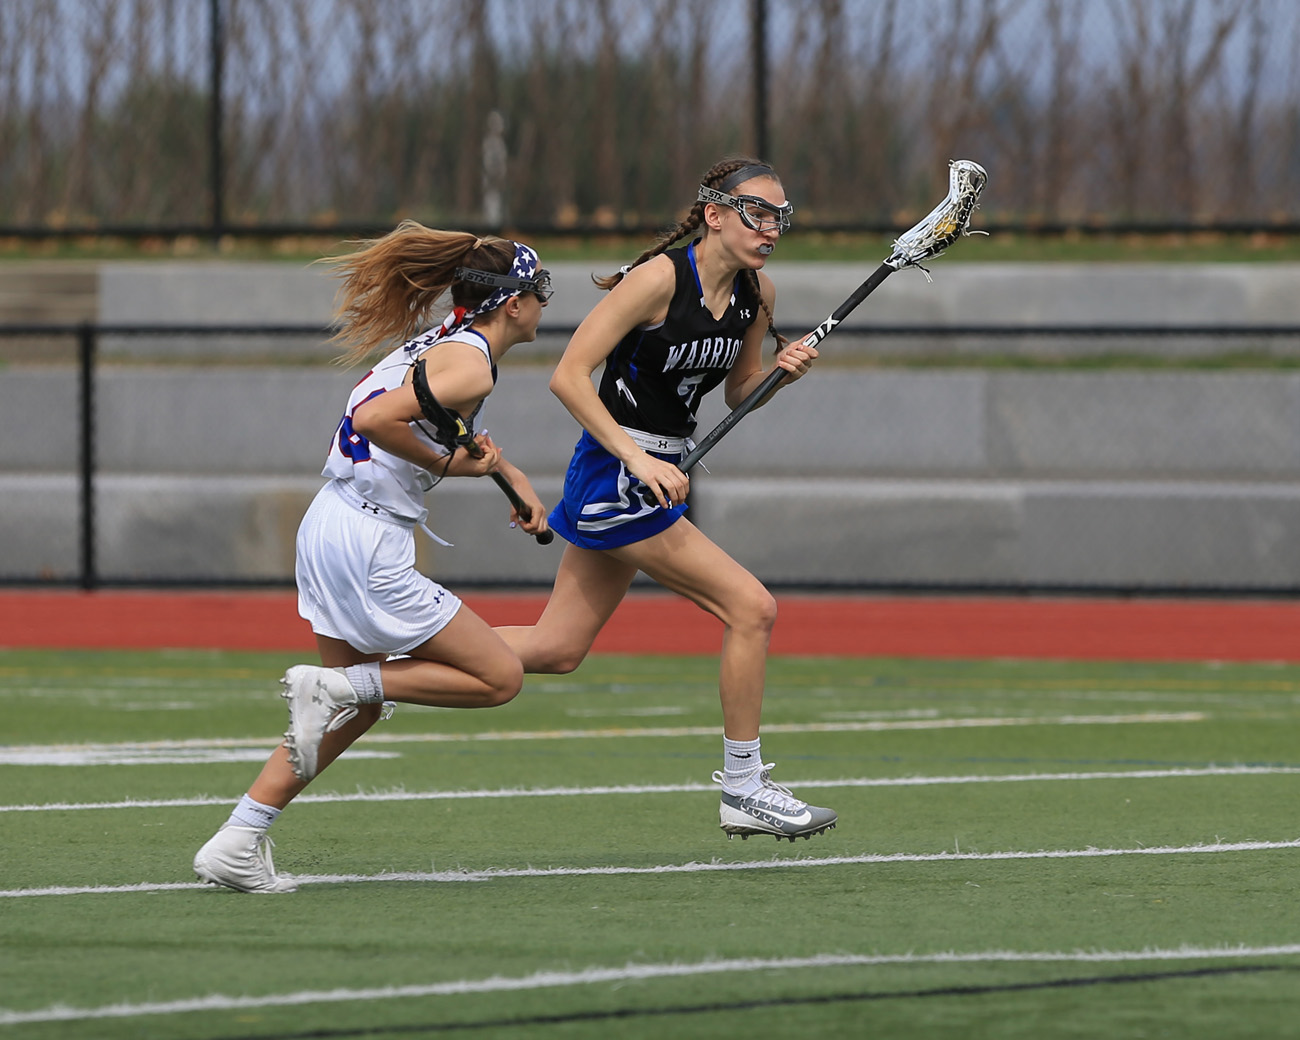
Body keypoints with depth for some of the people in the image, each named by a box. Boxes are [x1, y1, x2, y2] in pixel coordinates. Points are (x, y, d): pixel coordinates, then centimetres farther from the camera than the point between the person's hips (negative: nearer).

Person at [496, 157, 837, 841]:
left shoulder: (758, 294, 4)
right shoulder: (661, 278, -19)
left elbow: (738, 393, 18)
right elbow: (568, 376, -21)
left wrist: (780, 371, -4)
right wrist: (637, 459, -28)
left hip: (657, 473, 9)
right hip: (617, 473, -9)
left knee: (556, 650, 11)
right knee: (751, 608, -11)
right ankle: (743, 790, -2)